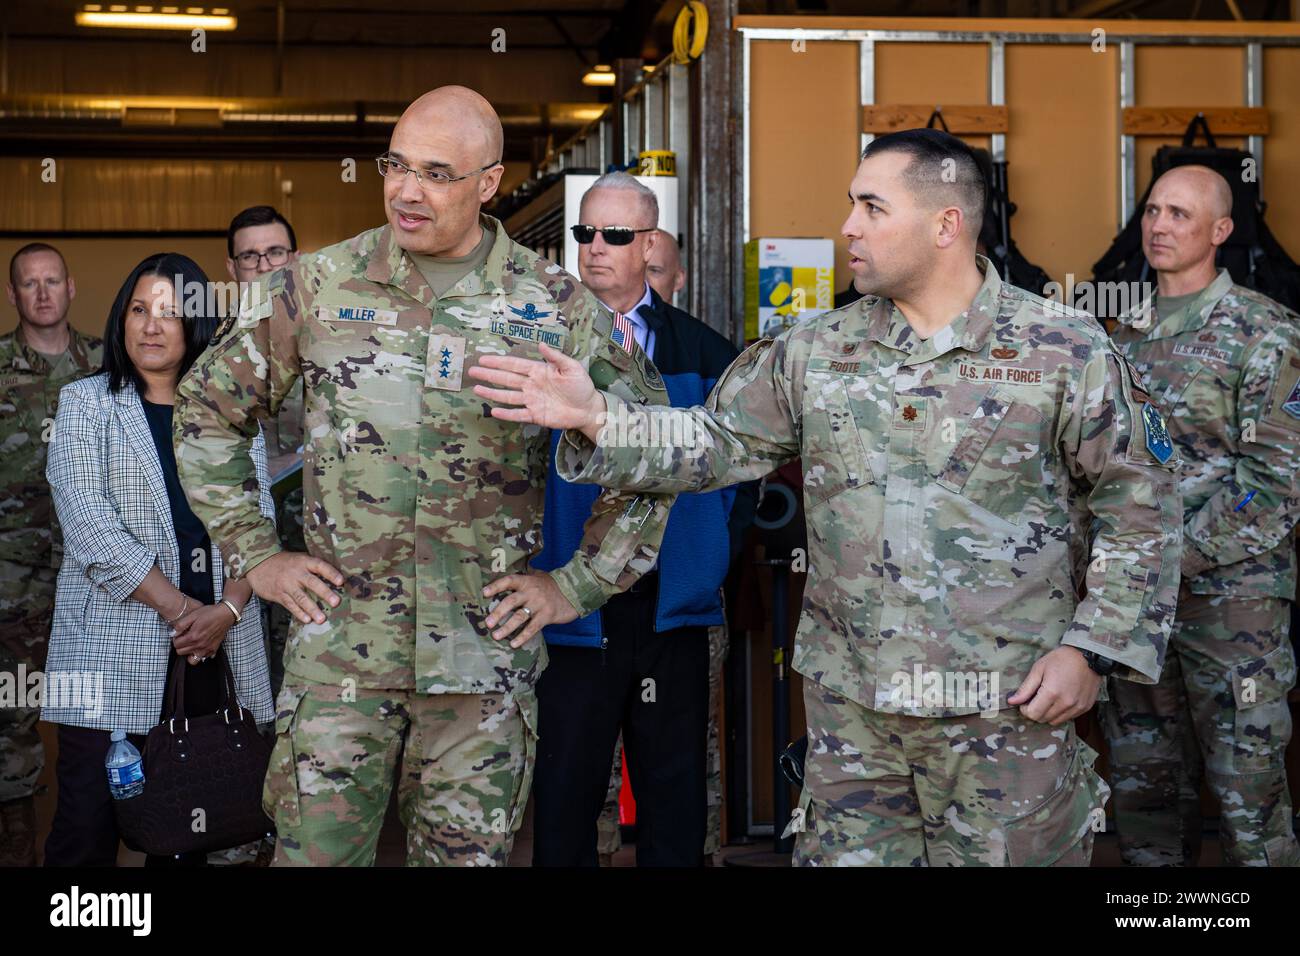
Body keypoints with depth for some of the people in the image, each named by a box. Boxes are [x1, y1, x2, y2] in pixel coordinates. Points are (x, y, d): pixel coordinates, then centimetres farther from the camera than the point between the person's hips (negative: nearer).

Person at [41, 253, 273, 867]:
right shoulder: (86, 403, 6)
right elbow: (87, 521, -6)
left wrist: (228, 610, -9)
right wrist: (176, 608, -12)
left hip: (217, 639, 2)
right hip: (114, 640, -2)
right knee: (89, 820, -6)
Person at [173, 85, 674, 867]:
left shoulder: (556, 307, -1)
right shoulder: (319, 288, 1)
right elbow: (208, 409, 12)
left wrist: (576, 587, 2)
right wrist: (256, 555, 6)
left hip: (486, 655, 0)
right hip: (339, 650, 0)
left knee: (469, 854, 10)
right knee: (314, 849, 3)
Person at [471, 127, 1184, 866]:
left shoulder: (1067, 352, -5)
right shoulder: (817, 352, 6)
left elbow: (1143, 507, -2)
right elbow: (717, 443, 11)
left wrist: (1093, 649, -8)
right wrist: (596, 418, -2)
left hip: (1008, 708, -3)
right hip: (849, 704, 4)